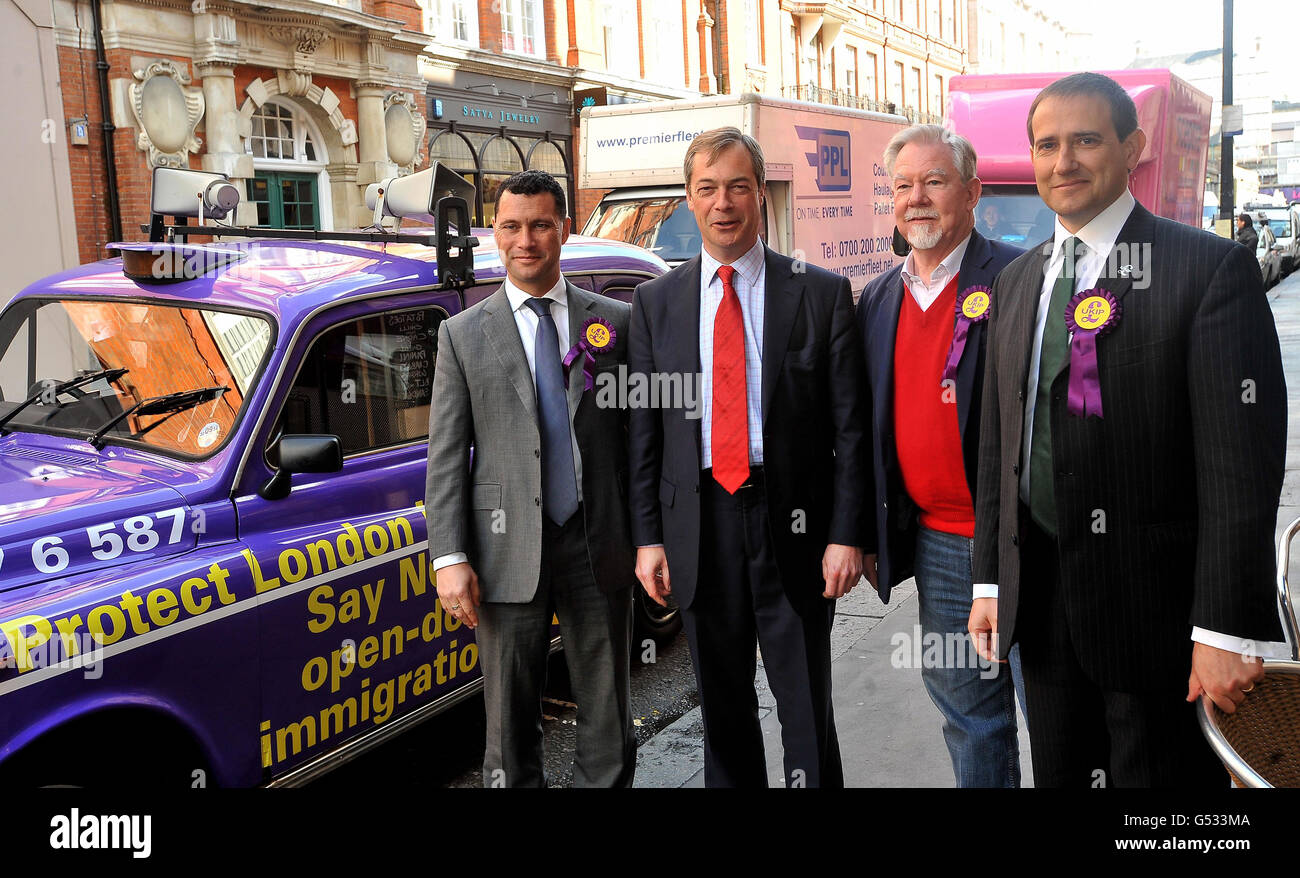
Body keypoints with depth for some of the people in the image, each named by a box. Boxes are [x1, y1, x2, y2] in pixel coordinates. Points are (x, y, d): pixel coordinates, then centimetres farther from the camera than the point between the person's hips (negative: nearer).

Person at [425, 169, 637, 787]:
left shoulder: (615, 321, 5)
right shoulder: (463, 334, 5)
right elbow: (445, 457, 1)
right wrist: (449, 557, -7)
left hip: (600, 546, 1)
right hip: (509, 552, 0)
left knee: (608, 719, 12)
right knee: (510, 723, 10)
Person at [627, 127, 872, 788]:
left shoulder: (822, 294, 0)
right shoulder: (655, 302, 6)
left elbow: (850, 427, -2)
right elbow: (643, 430, 5)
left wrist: (846, 534, -9)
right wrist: (647, 536, 0)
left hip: (792, 523, -2)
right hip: (699, 528, 2)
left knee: (807, 708, 8)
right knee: (722, 707, 16)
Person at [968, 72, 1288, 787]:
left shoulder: (1210, 269, -9)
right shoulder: (1015, 283, 10)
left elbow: (1241, 461, -14)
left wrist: (1226, 630, -17)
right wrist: (990, 581, 9)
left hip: (1155, 607, -5)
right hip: (1038, 603, 5)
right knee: (1058, 774, 18)